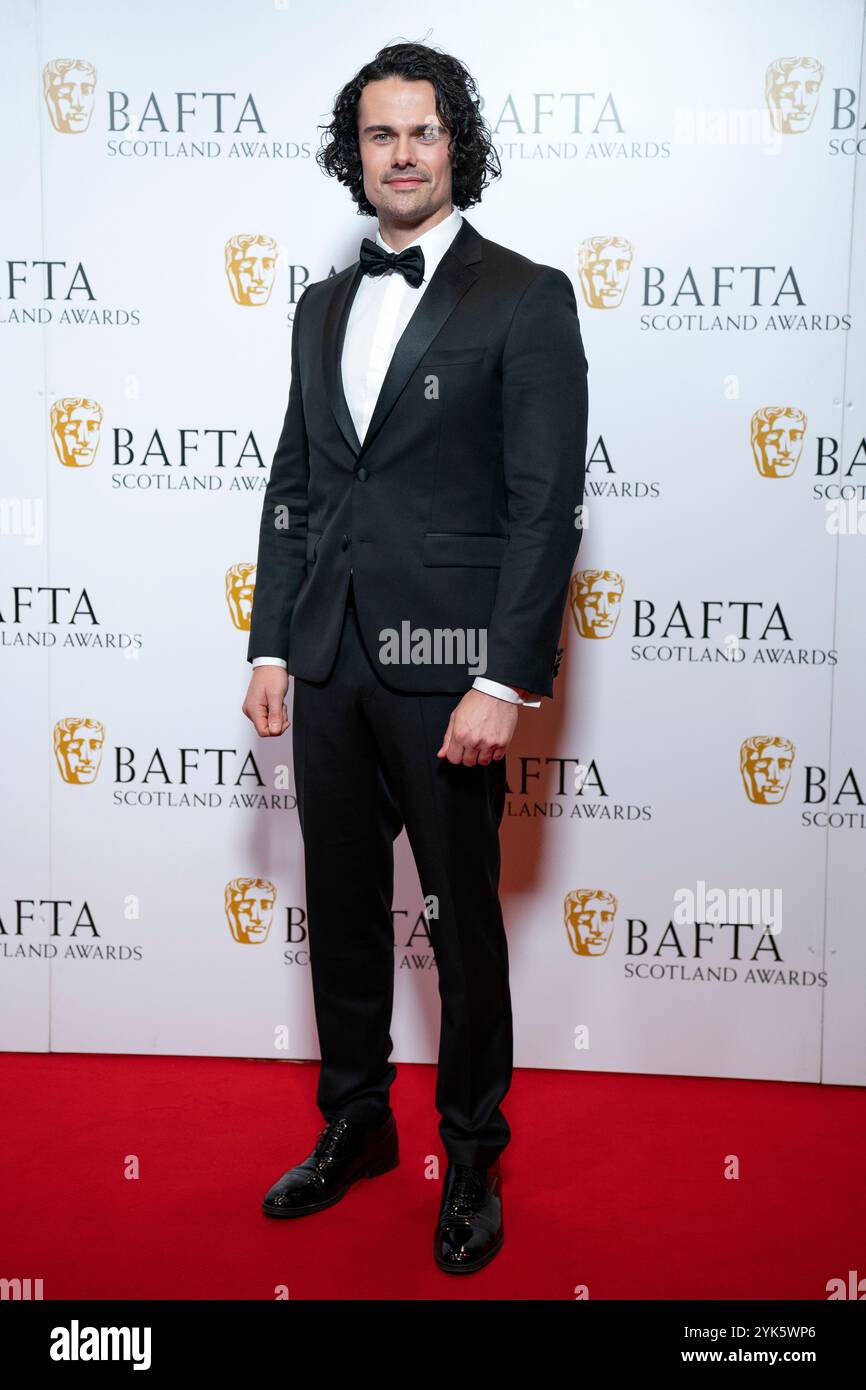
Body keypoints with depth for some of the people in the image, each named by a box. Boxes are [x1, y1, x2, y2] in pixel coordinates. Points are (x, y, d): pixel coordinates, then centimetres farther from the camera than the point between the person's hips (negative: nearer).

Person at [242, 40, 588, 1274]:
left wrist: (505, 680, -16)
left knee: (464, 927, 7)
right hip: (329, 663, 6)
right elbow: (293, 487, 15)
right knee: (342, 913, 16)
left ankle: (473, 1159, 28)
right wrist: (272, 645, 8)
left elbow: (546, 506, -9)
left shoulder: (525, 299, -3)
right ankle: (354, 1128, 36)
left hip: (445, 667, -5)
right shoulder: (324, 306, 15)